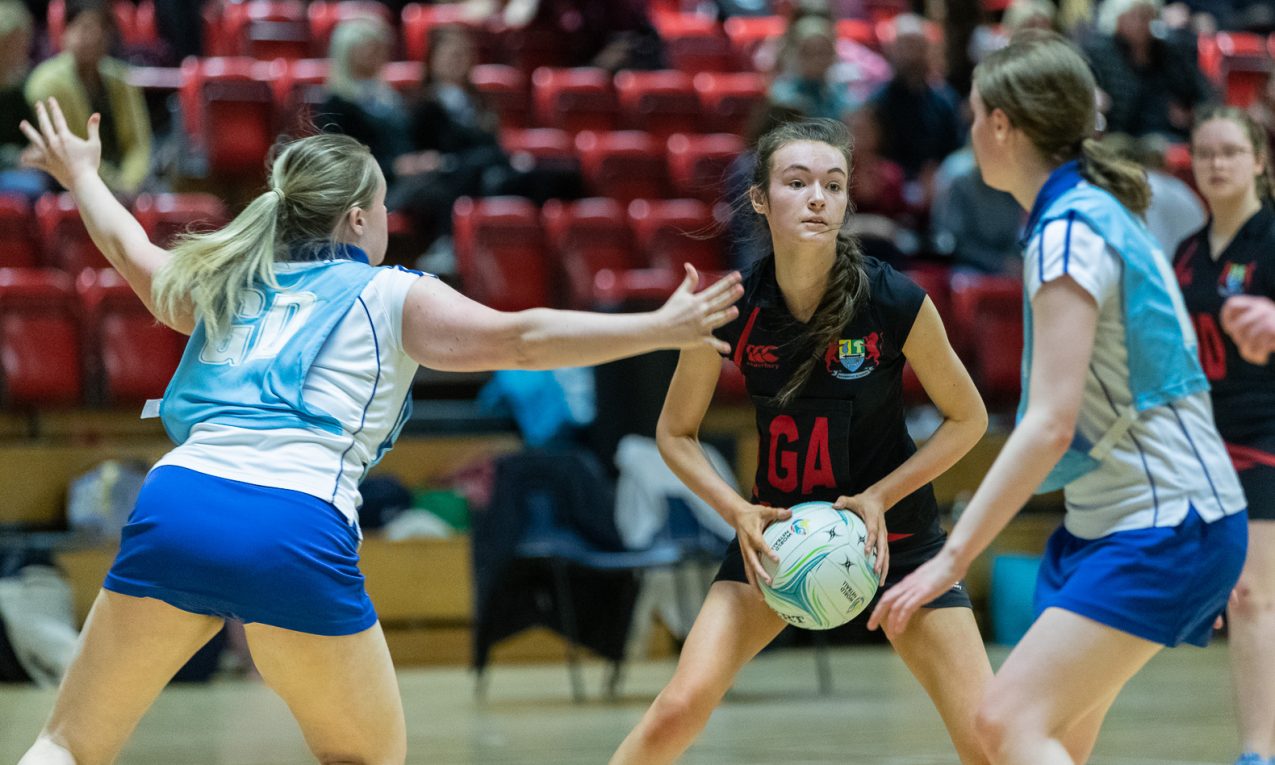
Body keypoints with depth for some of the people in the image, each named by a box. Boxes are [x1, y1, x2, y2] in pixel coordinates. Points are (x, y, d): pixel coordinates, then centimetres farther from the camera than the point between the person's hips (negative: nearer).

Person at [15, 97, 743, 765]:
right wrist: (661, 329, 2)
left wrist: (82, 176, 65)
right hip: (297, 532, -3)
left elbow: (135, 253, 46)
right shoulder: (390, 297, 13)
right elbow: (523, 337, 1)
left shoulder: (229, 285, 26)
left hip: (177, 508, 4)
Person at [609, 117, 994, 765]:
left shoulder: (895, 303, -19)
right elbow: (676, 433, 0)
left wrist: (880, 497, -17)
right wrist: (738, 512, -16)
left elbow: (967, 419, -5)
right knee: (678, 710, -15)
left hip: (893, 532, -1)